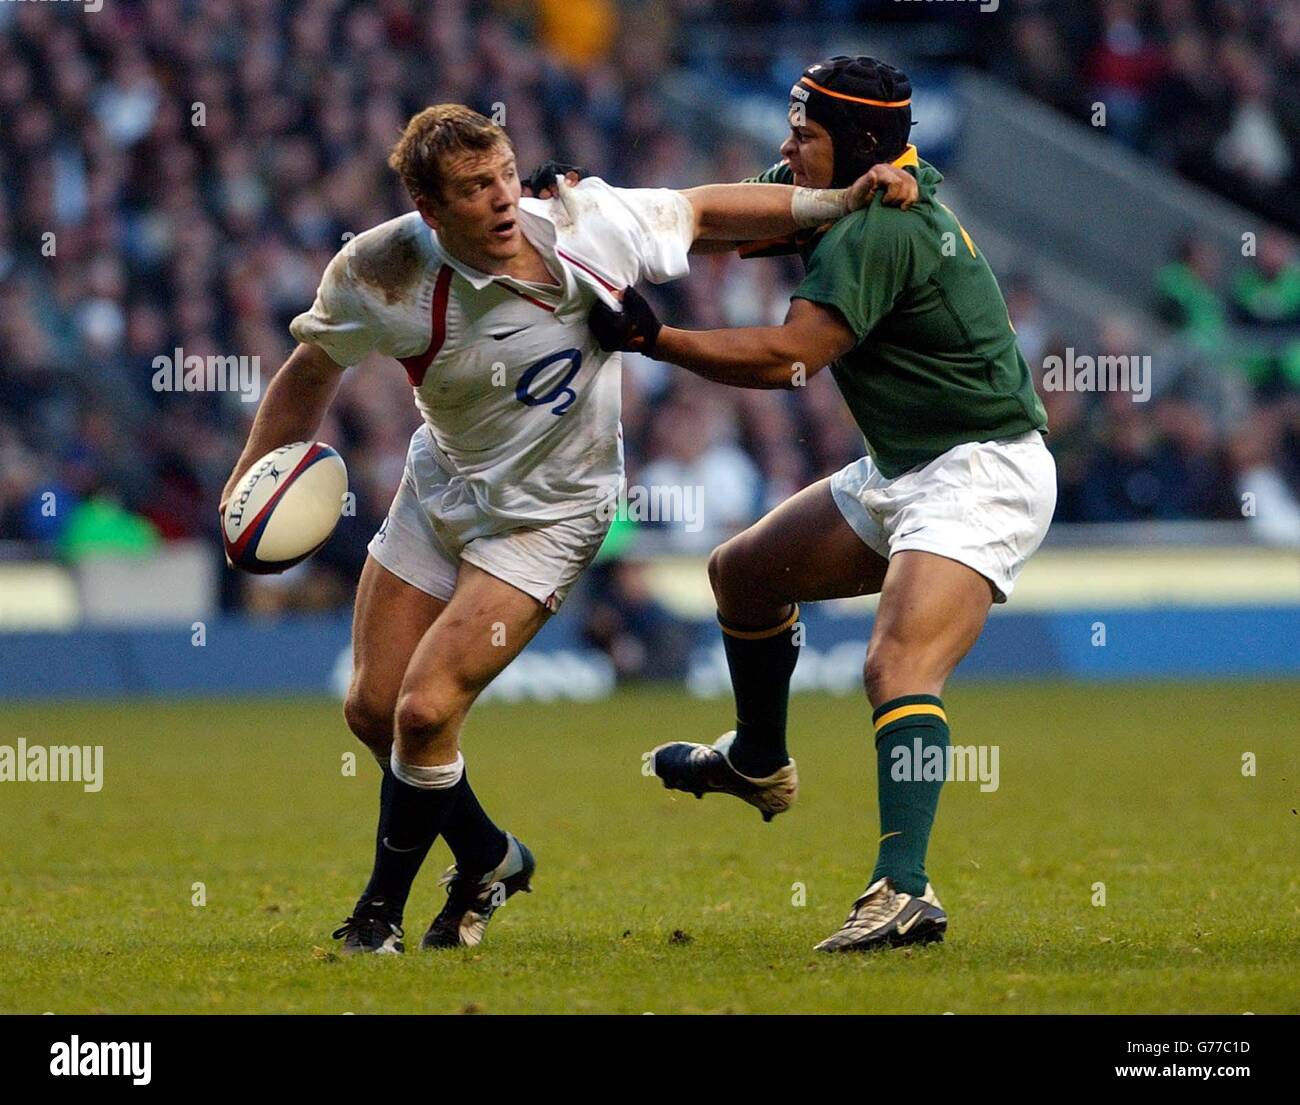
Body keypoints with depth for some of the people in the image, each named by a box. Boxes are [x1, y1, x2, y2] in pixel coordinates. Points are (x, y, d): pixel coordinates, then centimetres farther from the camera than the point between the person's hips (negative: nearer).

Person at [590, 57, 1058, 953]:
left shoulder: (879, 229, -22)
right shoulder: (850, 206, 7)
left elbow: (790, 356, -29)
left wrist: (653, 338, -26)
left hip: (980, 475, -11)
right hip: (902, 471, 11)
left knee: (900, 666, -29)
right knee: (745, 574, 22)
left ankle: (904, 890, -42)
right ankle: (760, 766, 44)